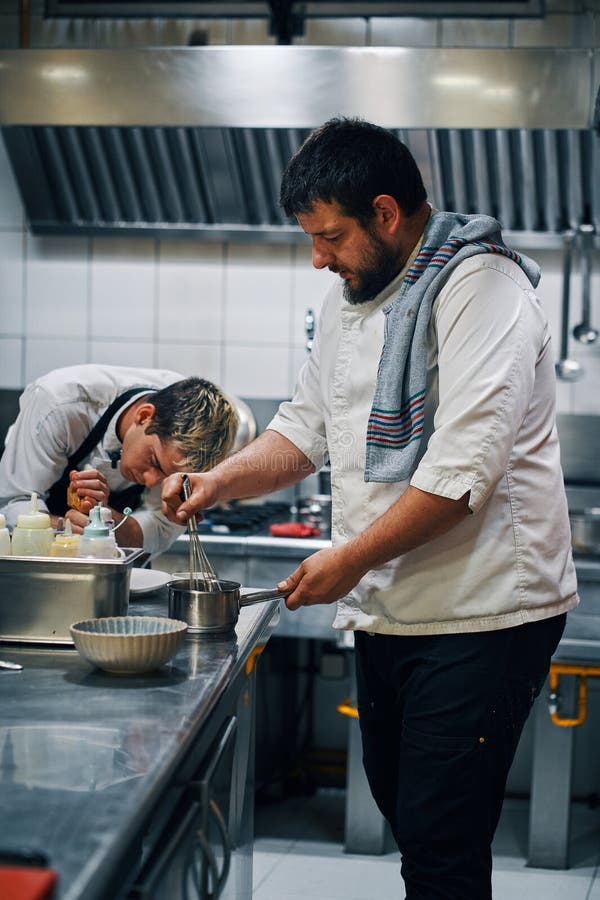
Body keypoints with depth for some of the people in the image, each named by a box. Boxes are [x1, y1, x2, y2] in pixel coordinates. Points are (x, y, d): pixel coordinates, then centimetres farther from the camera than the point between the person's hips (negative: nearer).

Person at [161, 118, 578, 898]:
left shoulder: (480, 286, -15)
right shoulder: (350, 299, 13)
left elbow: (466, 466, -24)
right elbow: (308, 426, 20)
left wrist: (351, 558, -20)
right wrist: (224, 480, 1)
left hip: (480, 614, -9)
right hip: (386, 611, 9)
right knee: (401, 809, 17)